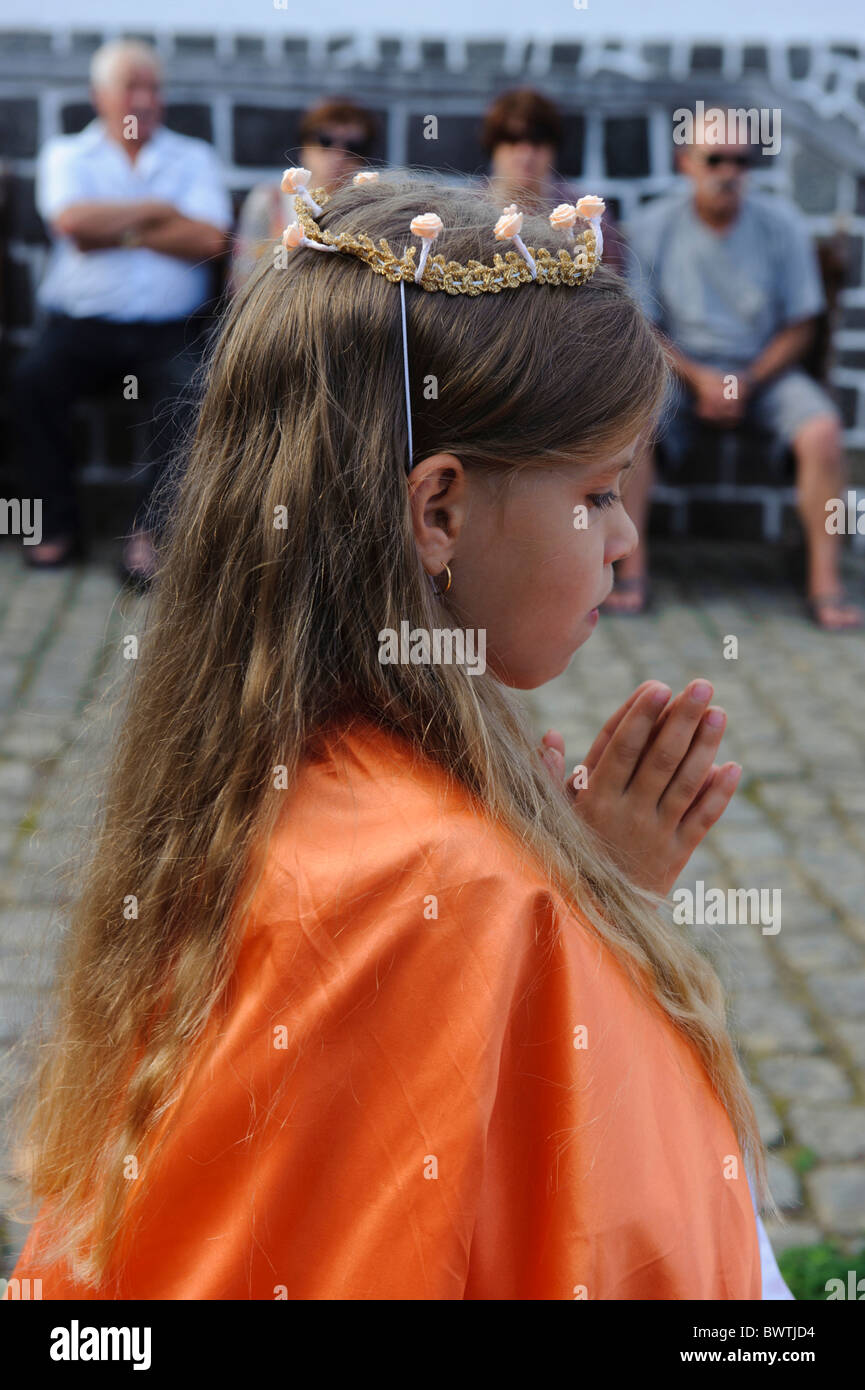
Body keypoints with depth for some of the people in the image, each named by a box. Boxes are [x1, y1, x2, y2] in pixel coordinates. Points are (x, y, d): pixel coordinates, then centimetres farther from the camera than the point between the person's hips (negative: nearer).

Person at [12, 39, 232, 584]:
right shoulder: (67, 155, 10)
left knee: (195, 391, -30)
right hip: (81, 321, 0)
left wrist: (119, 232, -6)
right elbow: (73, 220, -13)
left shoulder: (194, 158, 12)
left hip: (166, 328, 0)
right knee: (33, 381, -28)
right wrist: (157, 210, -5)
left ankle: (150, 529, -18)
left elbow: (210, 240, -6)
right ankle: (60, 523, -12)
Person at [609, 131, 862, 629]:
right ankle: (633, 570, -22)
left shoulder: (781, 223, -5)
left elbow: (798, 327, 0)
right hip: (680, 366, 0)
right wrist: (700, 378, -16)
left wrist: (745, 383, -13)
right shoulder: (653, 227, -5)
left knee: (822, 430, -28)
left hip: (765, 366, 0)